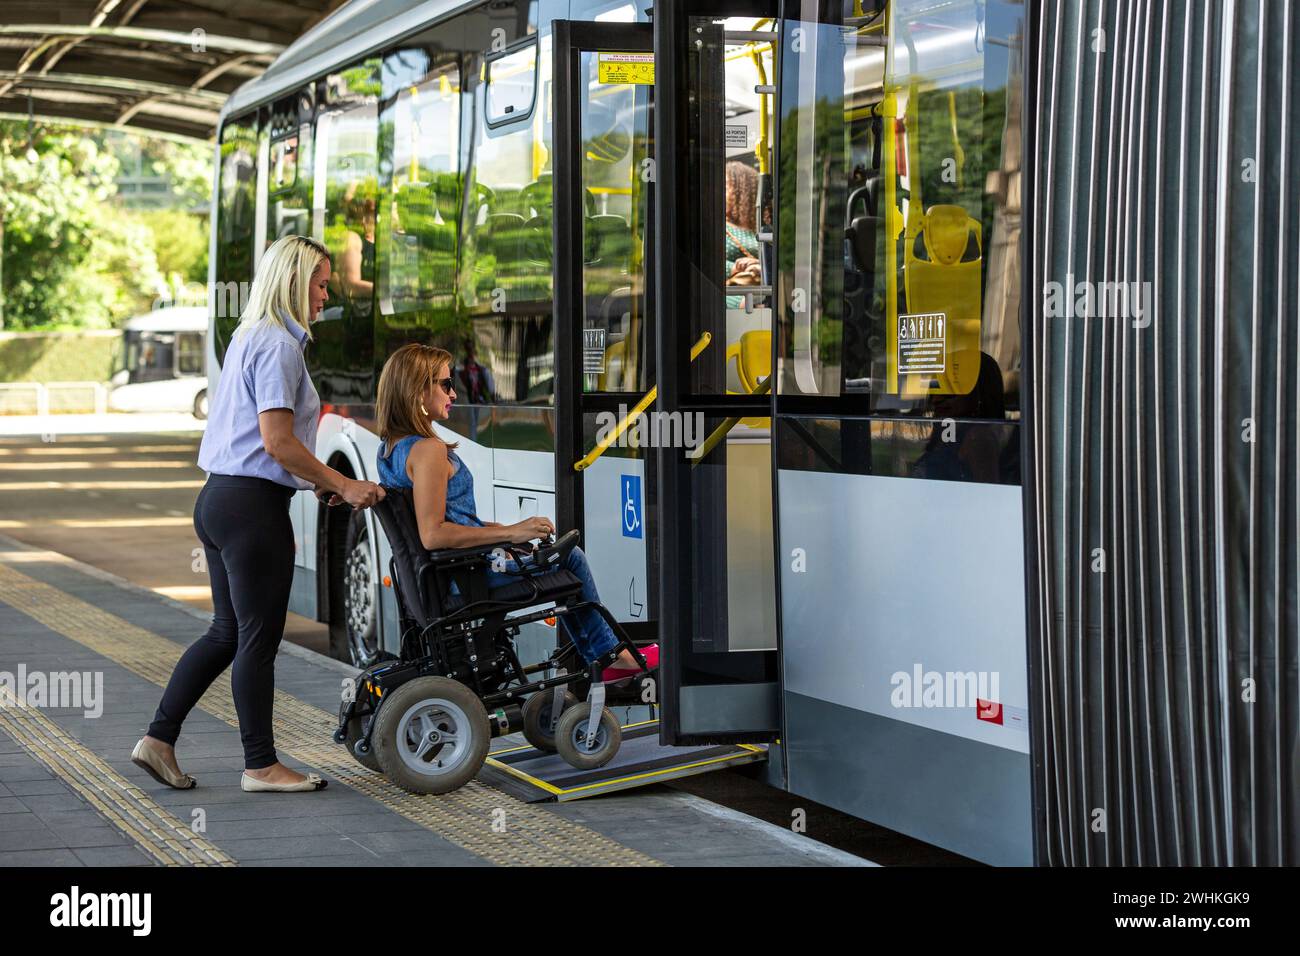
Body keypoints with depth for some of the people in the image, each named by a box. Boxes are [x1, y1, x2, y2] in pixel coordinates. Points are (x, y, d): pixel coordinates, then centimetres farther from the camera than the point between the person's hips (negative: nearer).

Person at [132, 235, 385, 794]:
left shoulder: (248, 338, 17)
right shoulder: (278, 344, -14)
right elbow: (278, 442, -20)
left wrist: (319, 482, 18)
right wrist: (343, 486, -13)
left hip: (220, 498, 10)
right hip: (253, 504, -10)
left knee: (227, 632, 15)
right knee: (258, 638, 0)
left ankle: (159, 738, 15)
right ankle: (260, 765, 8)